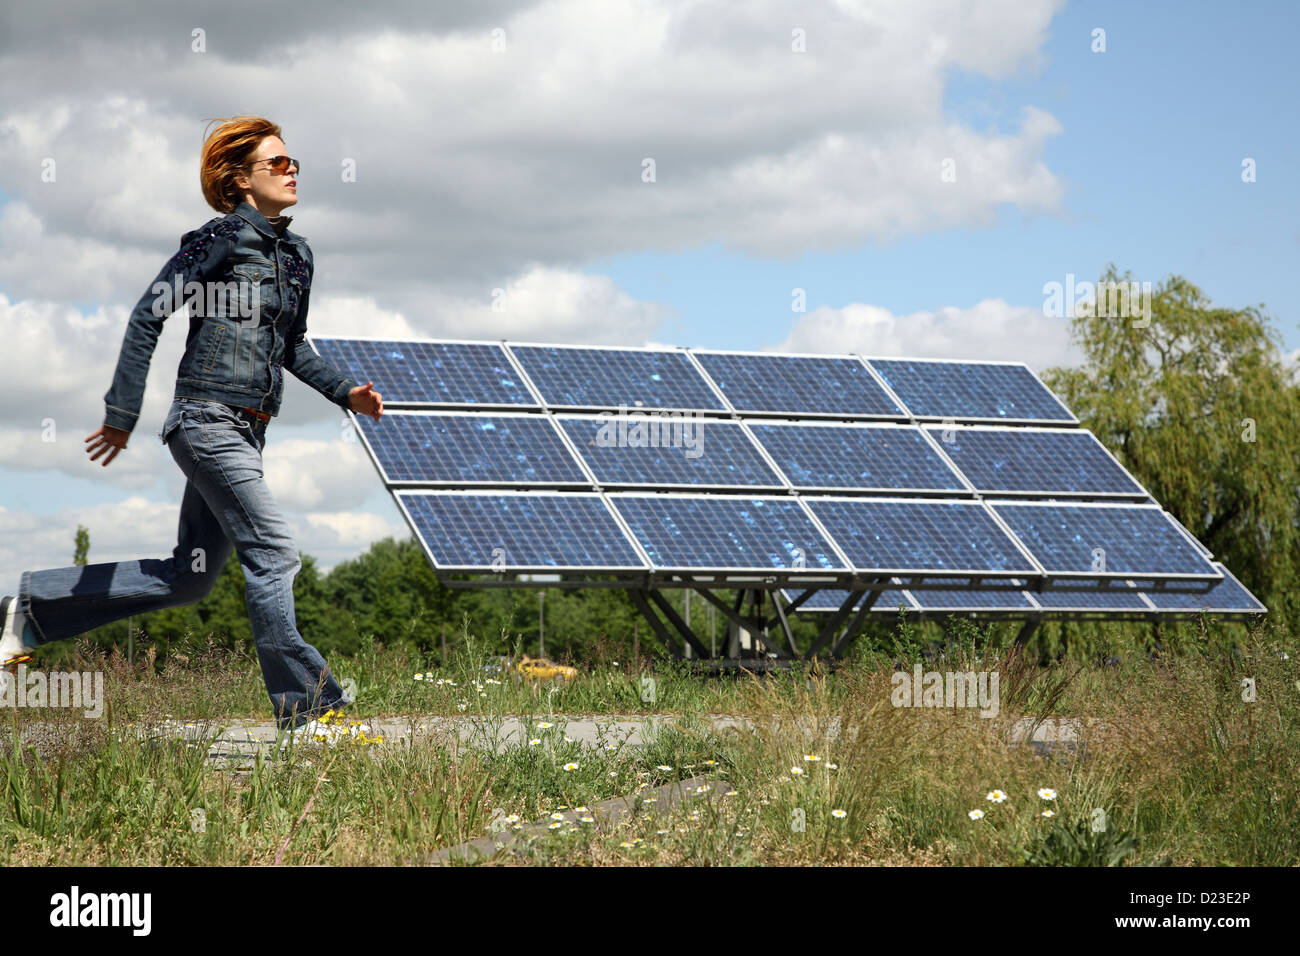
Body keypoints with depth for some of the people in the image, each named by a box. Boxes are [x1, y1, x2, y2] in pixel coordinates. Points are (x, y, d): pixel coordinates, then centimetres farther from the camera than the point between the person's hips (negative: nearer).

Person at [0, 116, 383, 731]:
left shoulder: (296, 254, 15)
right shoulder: (221, 238, -8)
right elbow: (148, 316, -10)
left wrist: (346, 391, 11)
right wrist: (123, 414, -12)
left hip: (247, 432, 9)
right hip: (209, 420, -9)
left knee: (188, 577, 11)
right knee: (272, 554, -11)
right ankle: (307, 708, -6)